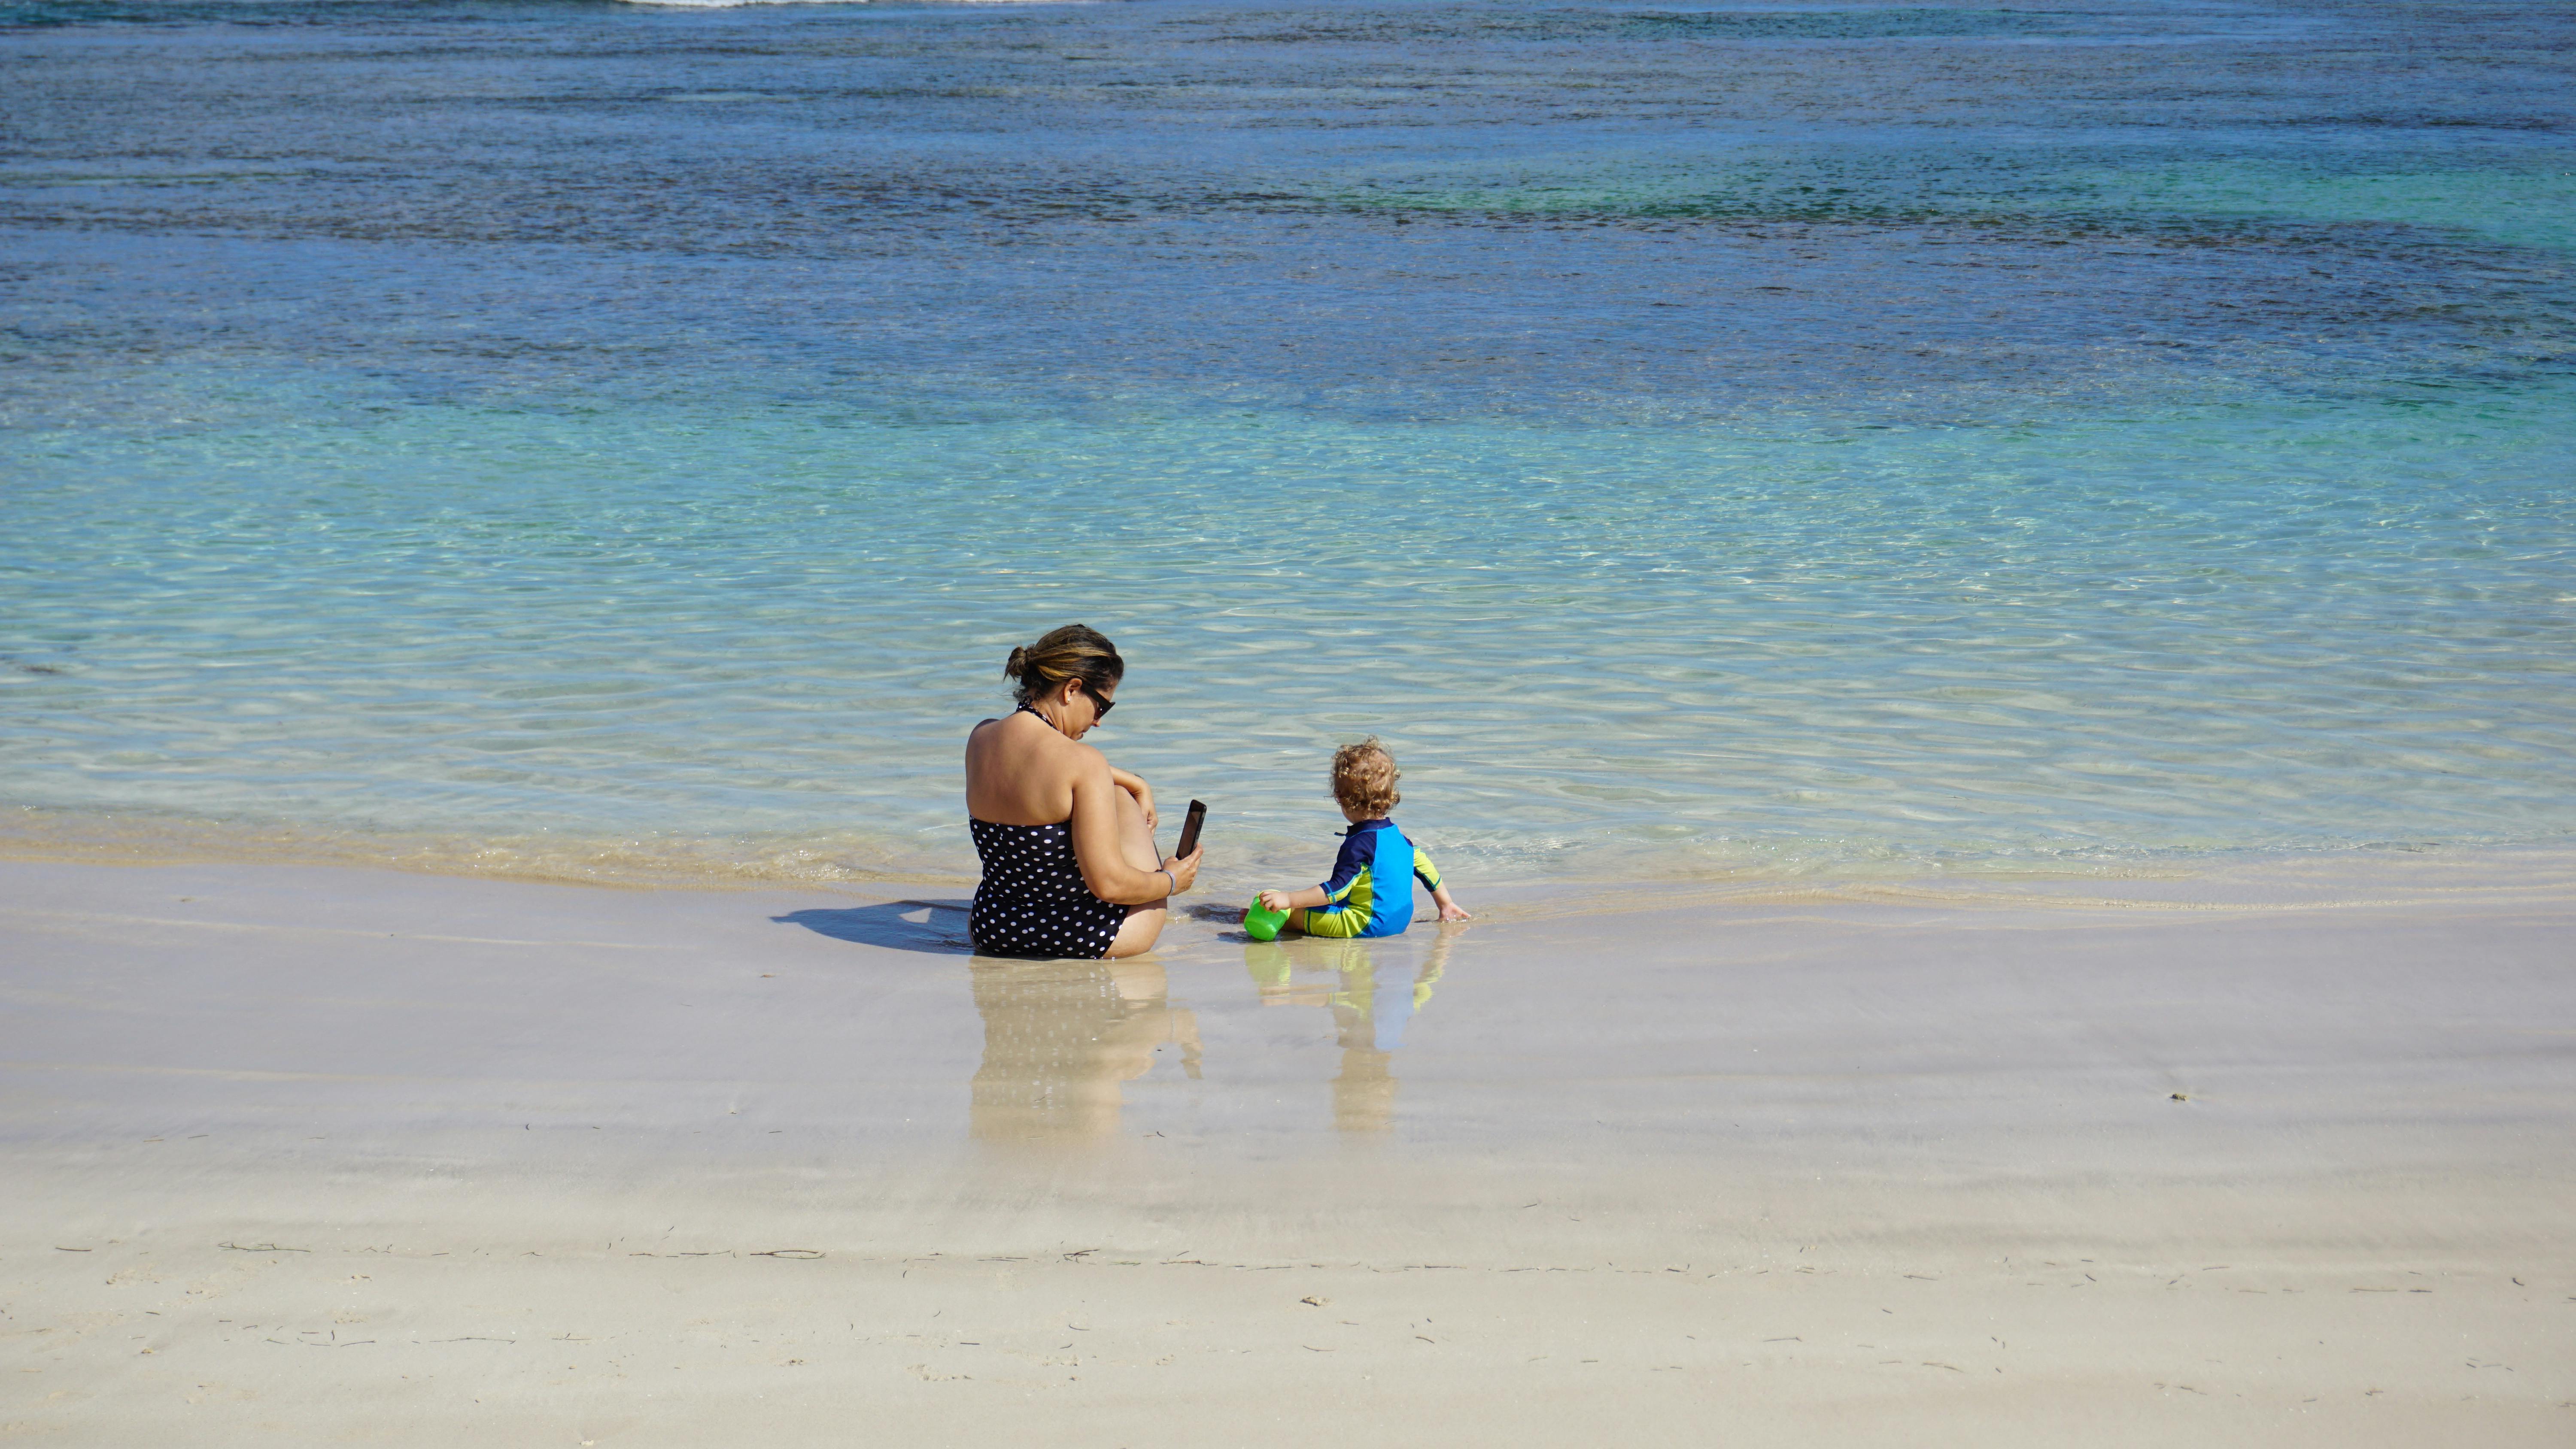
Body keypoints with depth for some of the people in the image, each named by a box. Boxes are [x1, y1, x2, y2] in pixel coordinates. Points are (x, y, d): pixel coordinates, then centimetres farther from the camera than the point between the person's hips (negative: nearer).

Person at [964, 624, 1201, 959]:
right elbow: (1109, 885, -24)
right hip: (1082, 938, -5)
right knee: (1121, 797, 23)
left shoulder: (980, 739, -2)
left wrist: (1138, 784, 29)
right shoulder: (1084, 764, -23)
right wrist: (1172, 880, -4)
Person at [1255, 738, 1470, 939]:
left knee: (1292, 915, -11)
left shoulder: (1359, 843, -19)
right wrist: (1446, 904, 34)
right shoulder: (1396, 835, 8)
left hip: (1369, 926, -9)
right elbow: (1425, 866, 19)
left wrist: (1288, 900, -29)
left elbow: (1337, 889, -26)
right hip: (1399, 923, 9)